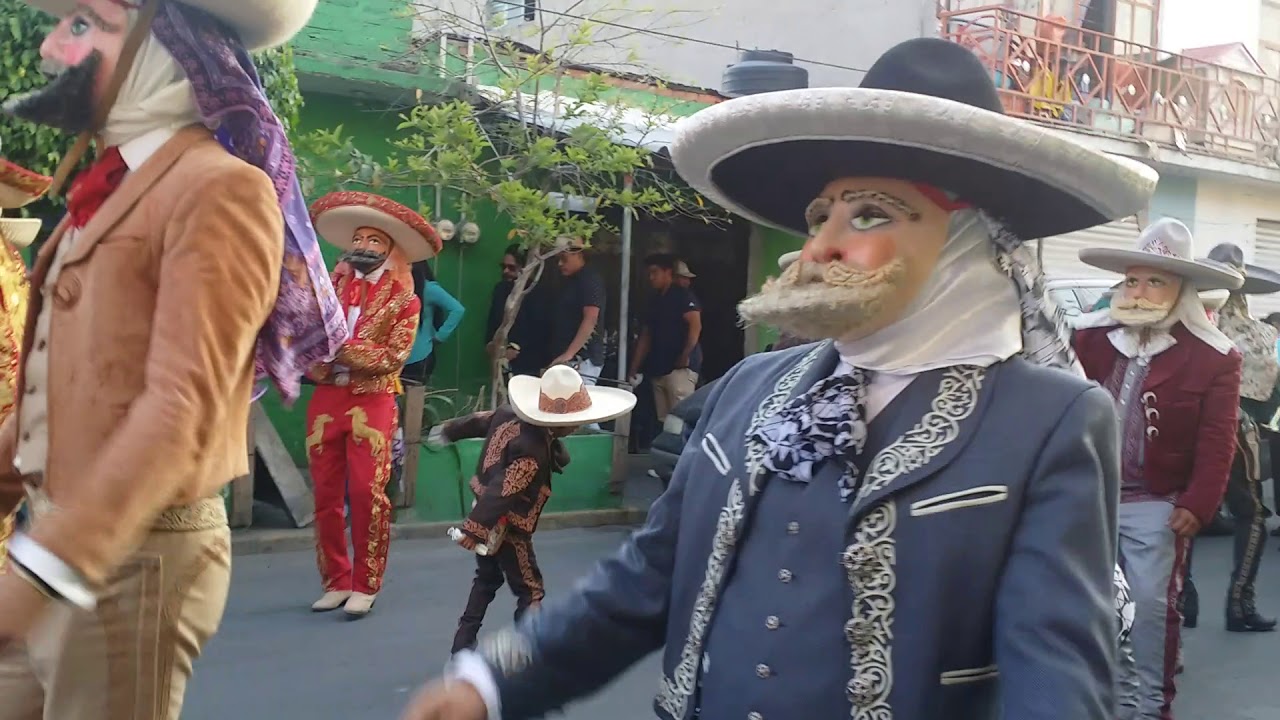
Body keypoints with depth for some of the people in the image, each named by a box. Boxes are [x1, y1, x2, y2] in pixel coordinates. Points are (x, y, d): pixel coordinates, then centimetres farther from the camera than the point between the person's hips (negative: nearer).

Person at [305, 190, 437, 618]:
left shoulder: (404, 299, 1)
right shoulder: (331, 286, 13)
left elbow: (394, 356, -9)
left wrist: (343, 351, -15)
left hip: (372, 402, -4)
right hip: (326, 398, 4)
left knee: (367, 495, -9)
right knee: (326, 496, 6)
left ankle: (365, 586, 1)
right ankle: (336, 582, 16)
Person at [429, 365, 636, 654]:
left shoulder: (510, 414, -6)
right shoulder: (533, 452, -32)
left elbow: (479, 420, 12)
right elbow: (502, 493, -35)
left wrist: (449, 430, 30)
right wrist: (473, 530, -35)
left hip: (490, 522, 9)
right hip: (506, 528, -9)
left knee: (487, 579, 25)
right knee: (531, 592, 2)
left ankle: (463, 642, 32)